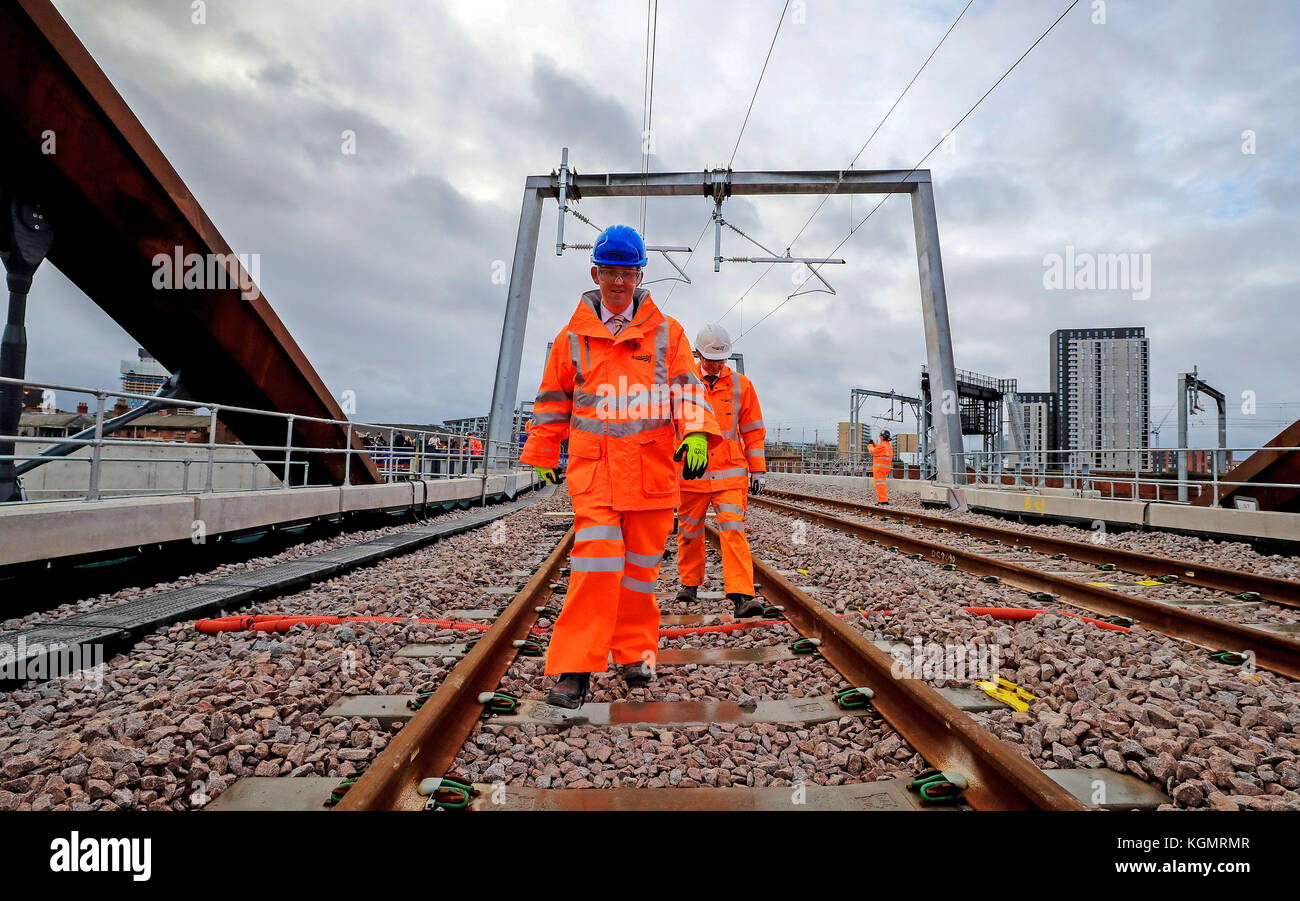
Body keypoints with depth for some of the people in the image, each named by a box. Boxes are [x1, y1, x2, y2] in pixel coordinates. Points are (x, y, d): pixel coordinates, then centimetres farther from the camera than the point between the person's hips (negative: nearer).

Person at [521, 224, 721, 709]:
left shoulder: (666, 332, 7)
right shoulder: (573, 336, 9)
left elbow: (688, 387, 1)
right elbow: (553, 401, 16)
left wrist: (696, 433, -17)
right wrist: (542, 456, 22)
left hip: (653, 468, 1)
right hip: (594, 468, -1)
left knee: (641, 564, 10)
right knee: (596, 561, -11)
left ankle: (635, 652, 26)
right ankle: (574, 669, -3)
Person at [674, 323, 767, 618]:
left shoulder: (741, 385, 6)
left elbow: (753, 431, 11)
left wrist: (758, 470, 7)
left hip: (730, 472, -1)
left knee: (733, 530, -13)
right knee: (689, 530, 12)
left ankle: (742, 596, -15)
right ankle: (689, 582, 33)